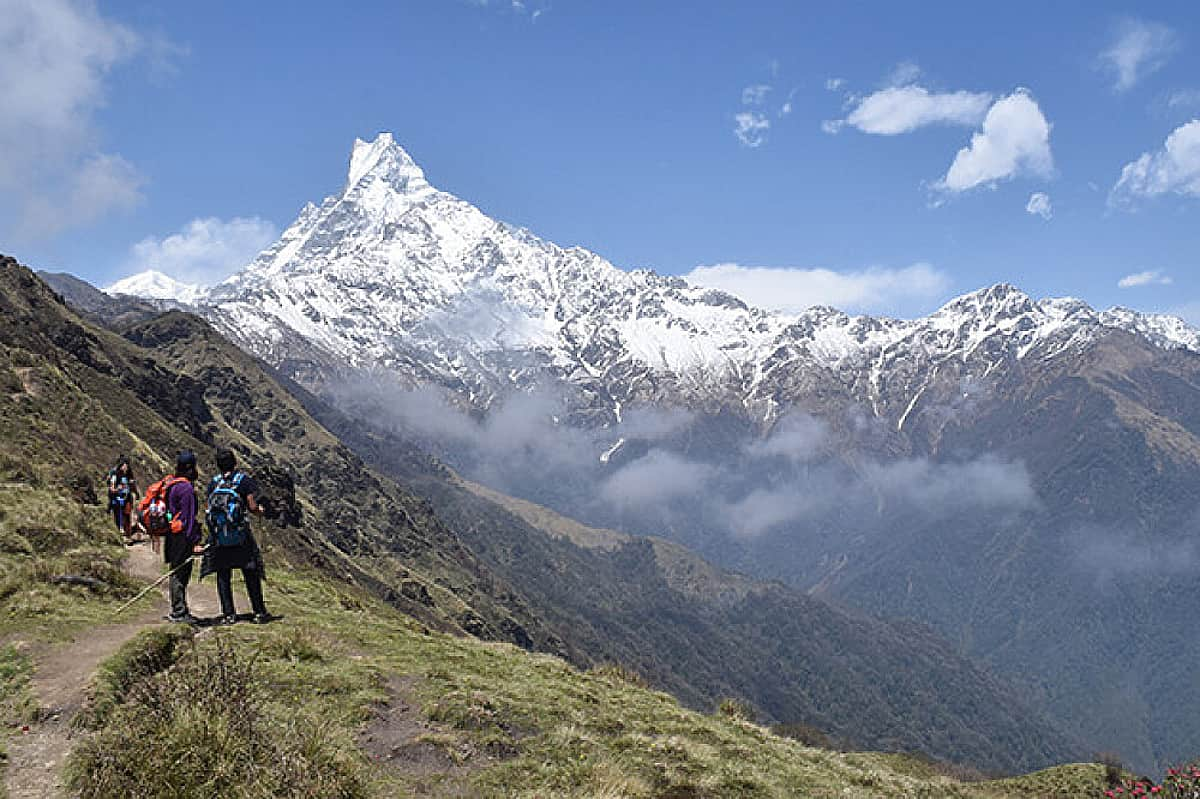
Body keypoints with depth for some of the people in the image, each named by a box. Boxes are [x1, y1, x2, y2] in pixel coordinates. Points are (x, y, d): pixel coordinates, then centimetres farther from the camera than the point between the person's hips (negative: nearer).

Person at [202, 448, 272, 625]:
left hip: (218, 537, 2)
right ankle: (259, 612, 11)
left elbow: (210, 507, 2)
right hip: (241, 537, -2)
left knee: (223, 576, 9)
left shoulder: (213, 482, 4)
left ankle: (229, 614, 8)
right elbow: (252, 506, -9)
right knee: (251, 574, 7)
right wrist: (261, 510, 11)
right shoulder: (245, 480, -5)